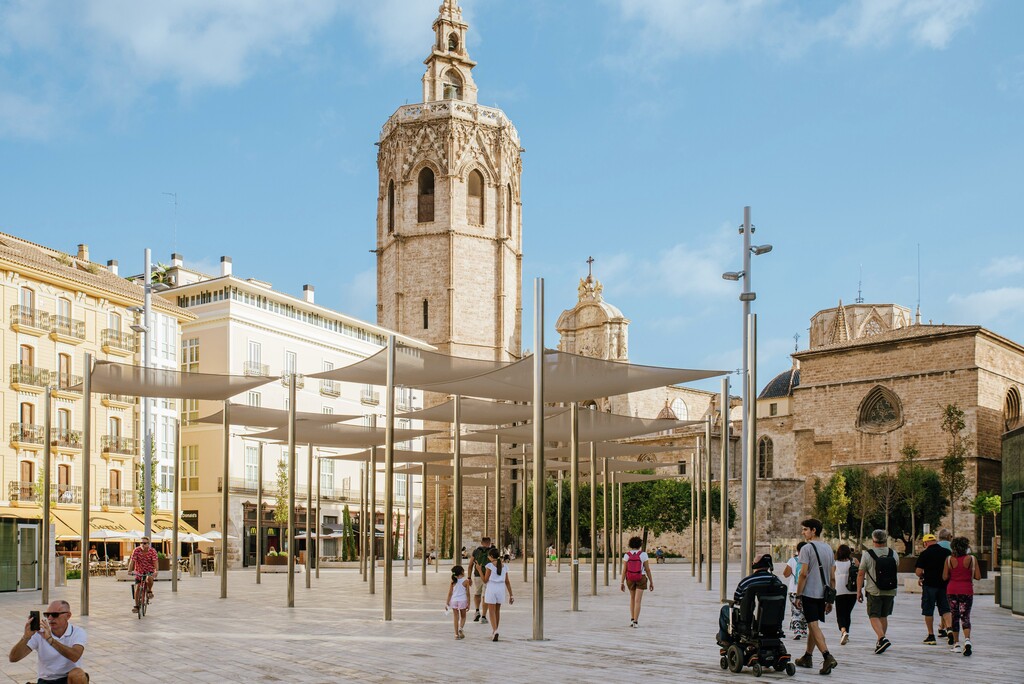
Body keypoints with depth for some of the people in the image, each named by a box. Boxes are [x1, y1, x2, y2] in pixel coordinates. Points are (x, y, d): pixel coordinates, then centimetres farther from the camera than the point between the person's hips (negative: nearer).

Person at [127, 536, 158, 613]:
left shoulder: (152, 551, -14)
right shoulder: (137, 550, -13)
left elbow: (155, 561, -23)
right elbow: (132, 561, -19)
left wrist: (156, 571, -37)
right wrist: (129, 571, -31)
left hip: (150, 571, -2)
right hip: (139, 572, 2)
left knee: (149, 578, -34)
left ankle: (149, 591, -6)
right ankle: (136, 606, 9)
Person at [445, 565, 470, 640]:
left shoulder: (453, 581, 2)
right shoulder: (466, 581, -5)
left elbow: (450, 593, 2)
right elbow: (467, 593, -4)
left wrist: (447, 602, 9)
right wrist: (468, 604, 1)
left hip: (454, 600, 2)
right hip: (462, 600, -2)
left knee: (456, 617, 9)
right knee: (463, 617, 14)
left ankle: (456, 634, 8)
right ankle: (461, 628, -13)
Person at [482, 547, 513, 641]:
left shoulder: (490, 565, -7)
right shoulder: (504, 566, 6)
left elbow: (485, 581, -5)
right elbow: (507, 582, 7)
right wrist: (510, 595, 9)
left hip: (491, 589, -4)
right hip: (501, 589, 4)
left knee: (492, 611, -1)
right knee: (497, 610, 19)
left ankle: (495, 631, -19)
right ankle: (494, 631, 28)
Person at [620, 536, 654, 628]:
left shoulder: (627, 555, -7)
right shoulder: (643, 554, -12)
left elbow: (624, 570, -7)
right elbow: (647, 569, -10)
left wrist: (622, 583, -2)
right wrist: (651, 582, -3)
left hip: (630, 579, 2)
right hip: (641, 579, -2)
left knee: (632, 598, 20)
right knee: (638, 601, -1)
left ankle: (632, 619, 13)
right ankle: (635, 622, -9)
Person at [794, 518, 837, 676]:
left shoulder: (807, 548, -10)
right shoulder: (828, 549, 11)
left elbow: (804, 574, -15)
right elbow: (831, 576, 13)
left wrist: (798, 595, -9)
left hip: (809, 593, -7)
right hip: (823, 594, 7)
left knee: (814, 626, -9)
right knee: (813, 625, 17)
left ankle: (828, 657, -24)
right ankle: (807, 657, 27)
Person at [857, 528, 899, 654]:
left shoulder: (867, 554, -9)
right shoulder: (894, 554, 1)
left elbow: (861, 574, -7)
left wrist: (859, 591, 2)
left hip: (874, 591, -4)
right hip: (890, 591, 4)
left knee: (874, 616, -2)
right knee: (883, 616, 17)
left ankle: (882, 638, -23)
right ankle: (881, 641, 25)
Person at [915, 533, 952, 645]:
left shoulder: (925, 554, -8)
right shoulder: (947, 552, 3)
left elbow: (918, 571, -12)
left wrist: (921, 577, 9)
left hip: (929, 585, -3)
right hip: (944, 585, 3)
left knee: (928, 611, 6)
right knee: (945, 609, 7)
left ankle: (931, 636, 8)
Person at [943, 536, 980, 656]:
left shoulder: (949, 559, -4)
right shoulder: (972, 559, -6)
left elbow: (945, 577, -3)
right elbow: (978, 576, -6)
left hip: (952, 590, 1)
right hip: (967, 590, -1)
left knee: (955, 617, 12)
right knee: (965, 616, 2)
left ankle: (956, 643, 15)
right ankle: (967, 640, -21)